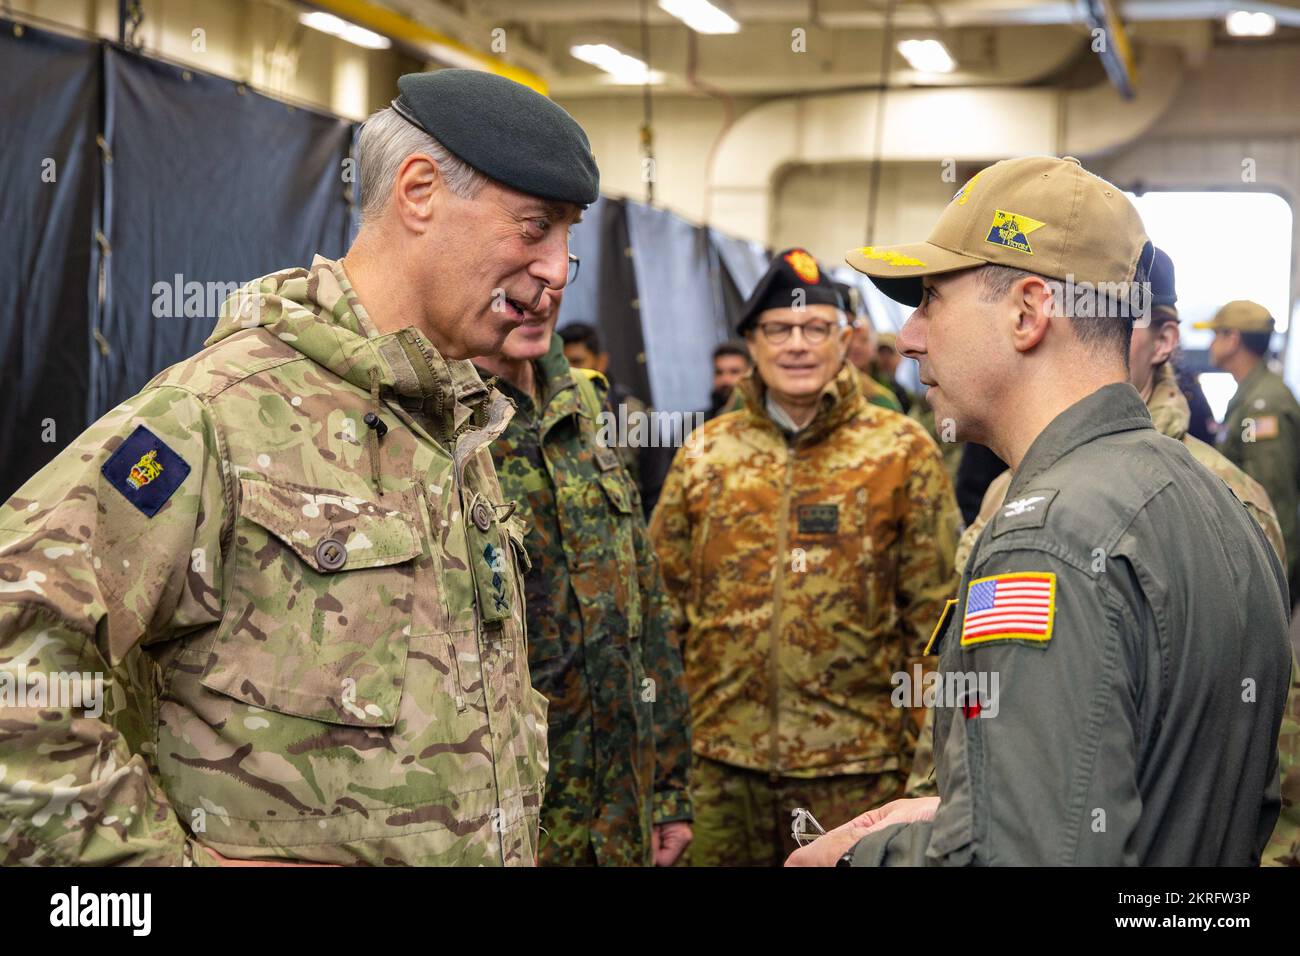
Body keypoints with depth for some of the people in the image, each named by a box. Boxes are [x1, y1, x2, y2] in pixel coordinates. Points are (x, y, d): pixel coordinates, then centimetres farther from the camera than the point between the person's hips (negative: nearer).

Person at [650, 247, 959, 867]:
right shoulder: (705, 453, 6)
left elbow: (933, 613, -2)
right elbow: (665, 599, 10)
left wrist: (927, 750, -4)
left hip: (857, 764, -2)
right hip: (720, 757, 3)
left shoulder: (902, 452, -2)